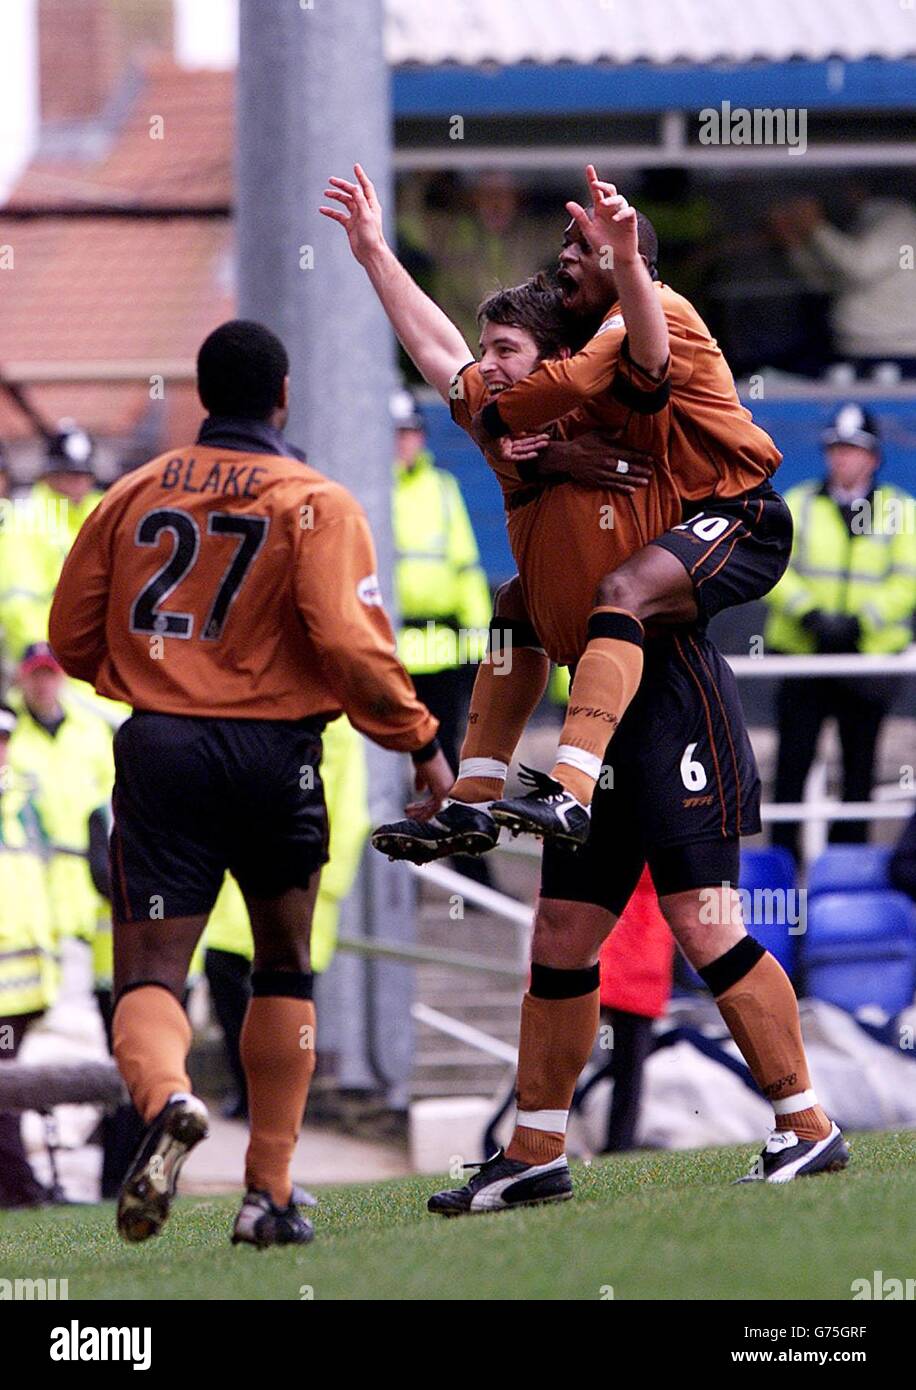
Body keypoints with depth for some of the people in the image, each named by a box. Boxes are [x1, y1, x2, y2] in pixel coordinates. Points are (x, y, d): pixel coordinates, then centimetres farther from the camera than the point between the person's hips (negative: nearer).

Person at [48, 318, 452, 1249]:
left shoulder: (134, 495, 10)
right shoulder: (316, 504, 0)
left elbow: (71, 637, 15)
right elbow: (350, 645, -12)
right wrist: (421, 744, -2)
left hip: (159, 751, 1)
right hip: (272, 753, -1)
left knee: (149, 972, -3)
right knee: (284, 967, 18)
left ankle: (165, 1099, -37)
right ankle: (270, 1193, 14)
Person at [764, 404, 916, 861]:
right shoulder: (798, 505, 9)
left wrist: (860, 621, -16)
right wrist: (811, 614, -16)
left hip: (871, 656, 0)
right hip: (800, 652, 0)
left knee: (859, 767, 5)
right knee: (792, 761, -4)